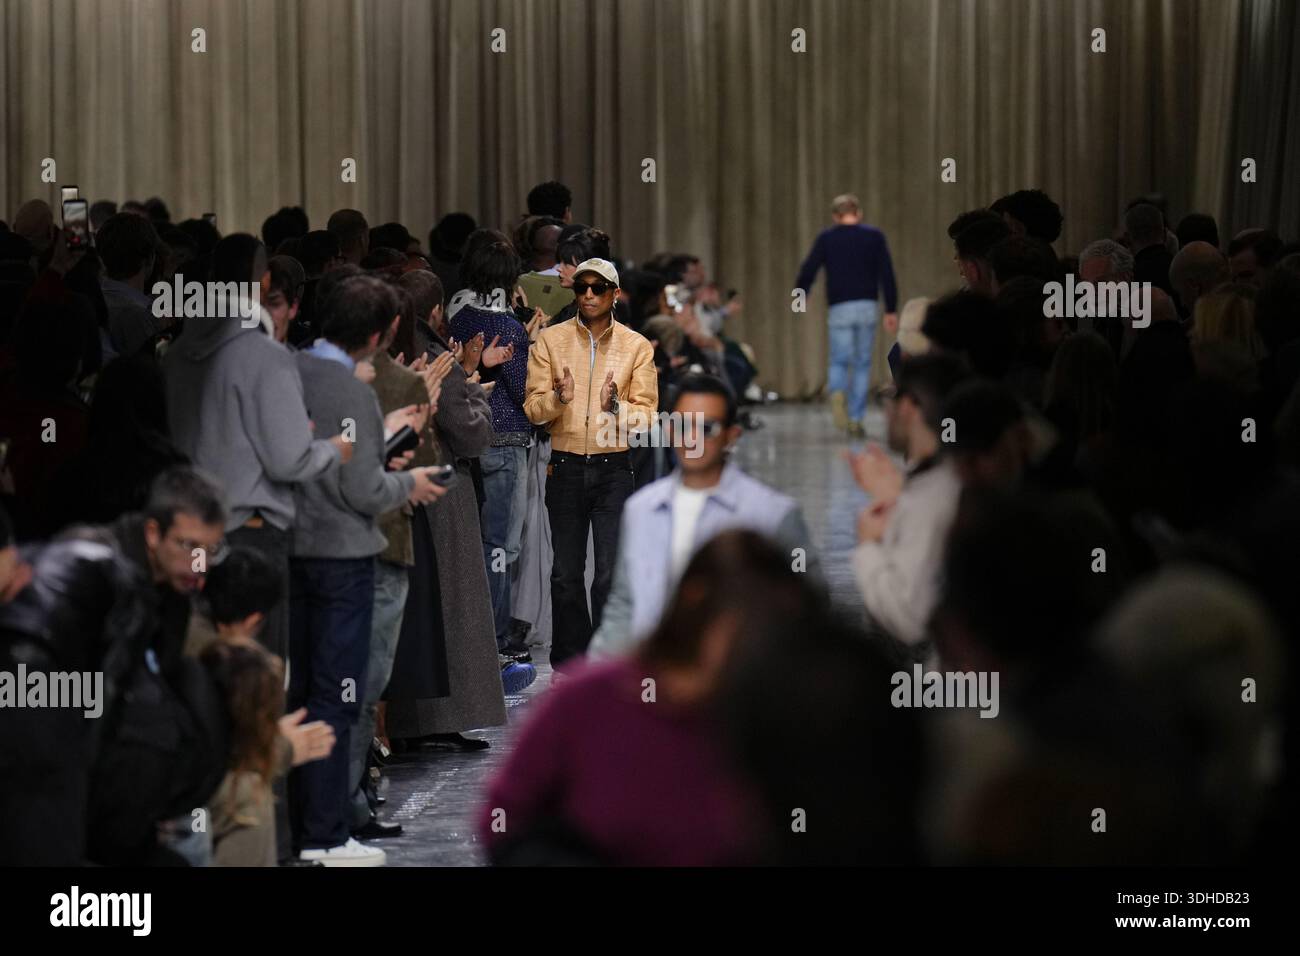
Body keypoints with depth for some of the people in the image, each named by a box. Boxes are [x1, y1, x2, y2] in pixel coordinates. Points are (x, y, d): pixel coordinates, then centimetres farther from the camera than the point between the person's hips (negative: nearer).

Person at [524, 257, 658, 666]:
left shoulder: (636, 347, 2)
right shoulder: (551, 340, 3)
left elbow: (646, 414, -2)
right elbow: (532, 410, 0)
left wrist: (615, 406, -22)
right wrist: (558, 398, -21)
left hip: (613, 468, -1)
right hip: (565, 468, 1)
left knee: (611, 575, -4)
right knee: (566, 574, 8)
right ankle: (569, 662, 19)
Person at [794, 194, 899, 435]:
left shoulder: (826, 238, 4)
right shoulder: (874, 236, 5)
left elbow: (808, 270, 0)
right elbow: (887, 275, 2)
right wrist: (891, 310, 5)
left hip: (840, 307, -1)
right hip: (868, 306, 1)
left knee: (839, 361, 6)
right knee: (862, 364, 10)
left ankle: (837, 392, -27)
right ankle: (856, 419, 7)